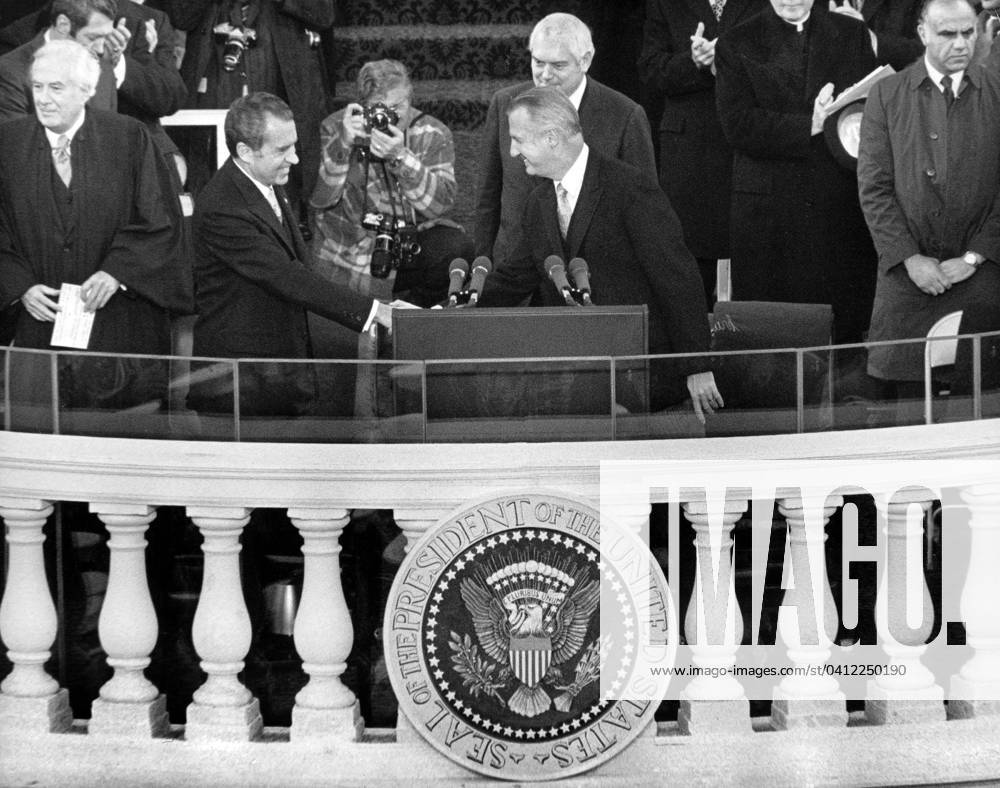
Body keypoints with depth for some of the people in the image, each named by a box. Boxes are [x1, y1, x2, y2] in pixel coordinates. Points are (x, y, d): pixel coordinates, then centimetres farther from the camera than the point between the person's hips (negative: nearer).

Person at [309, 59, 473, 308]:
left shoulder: (433, 135, -7)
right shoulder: (335, 127, -7)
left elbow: (441, 203, -21)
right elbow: (319, 200, -17)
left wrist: (401, 157, -34)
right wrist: (343, 145, -32)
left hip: (413, 240, 1)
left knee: (456, 248, -26)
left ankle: (417, 306, 1)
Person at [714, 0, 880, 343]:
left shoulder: (853, 35, 11)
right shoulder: (736, 44, 3)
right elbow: (738, 125, -7)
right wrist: (810, 126, -15)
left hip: (841, 204, 2)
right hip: (767, 210, -2)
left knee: (845, 324, 1)